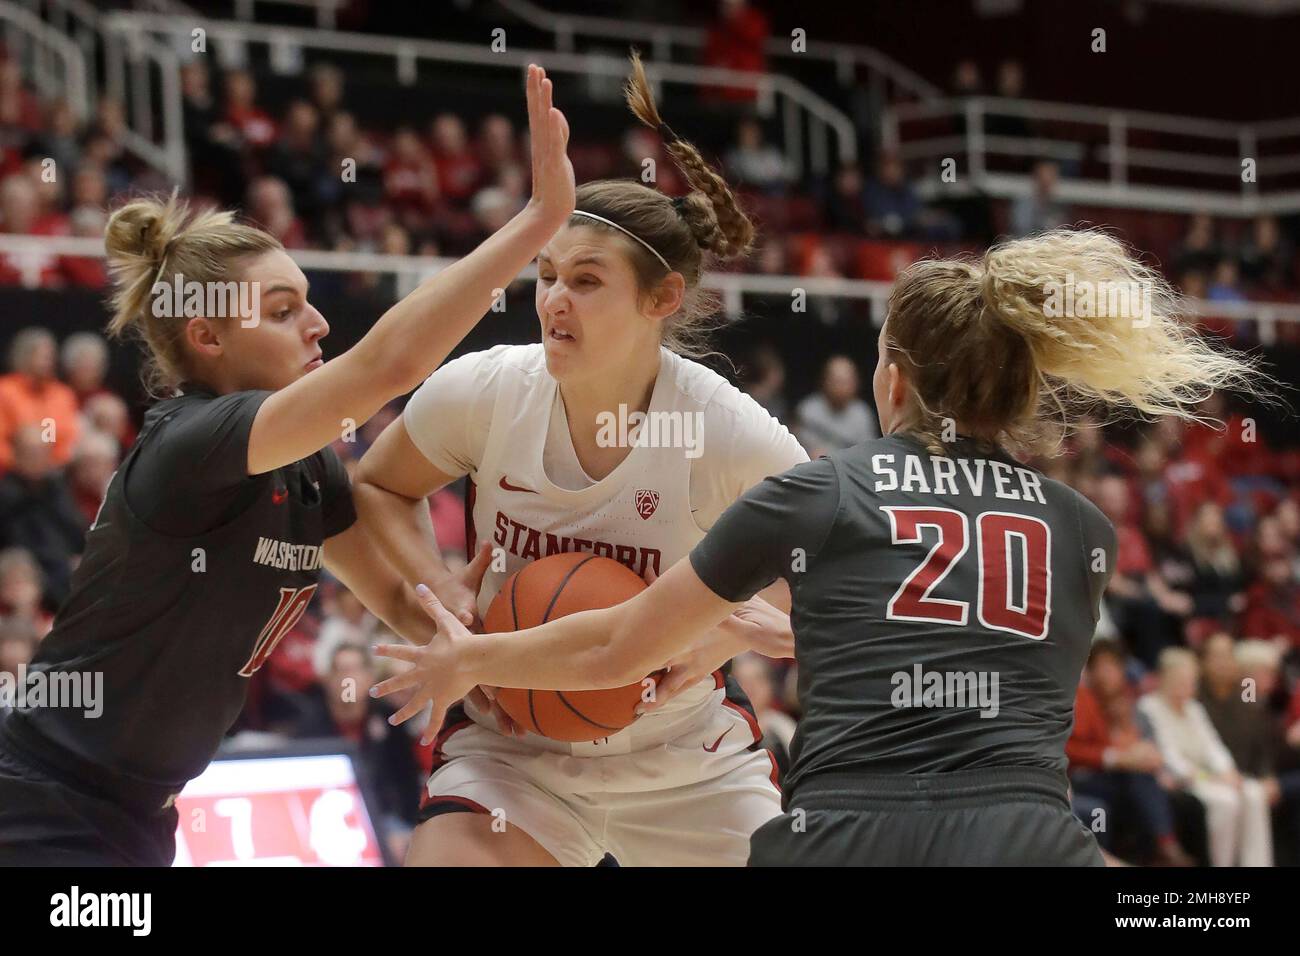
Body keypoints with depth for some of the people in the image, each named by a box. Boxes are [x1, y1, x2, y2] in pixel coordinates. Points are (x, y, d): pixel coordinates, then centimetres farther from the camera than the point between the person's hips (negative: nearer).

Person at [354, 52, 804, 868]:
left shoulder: (735, 435, -21)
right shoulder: (483, 392, -15)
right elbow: (379, 488, 5)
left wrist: (736, 632, -29)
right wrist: (452, 604, -11)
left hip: (689, 758, 0)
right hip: (513, 746, 0)